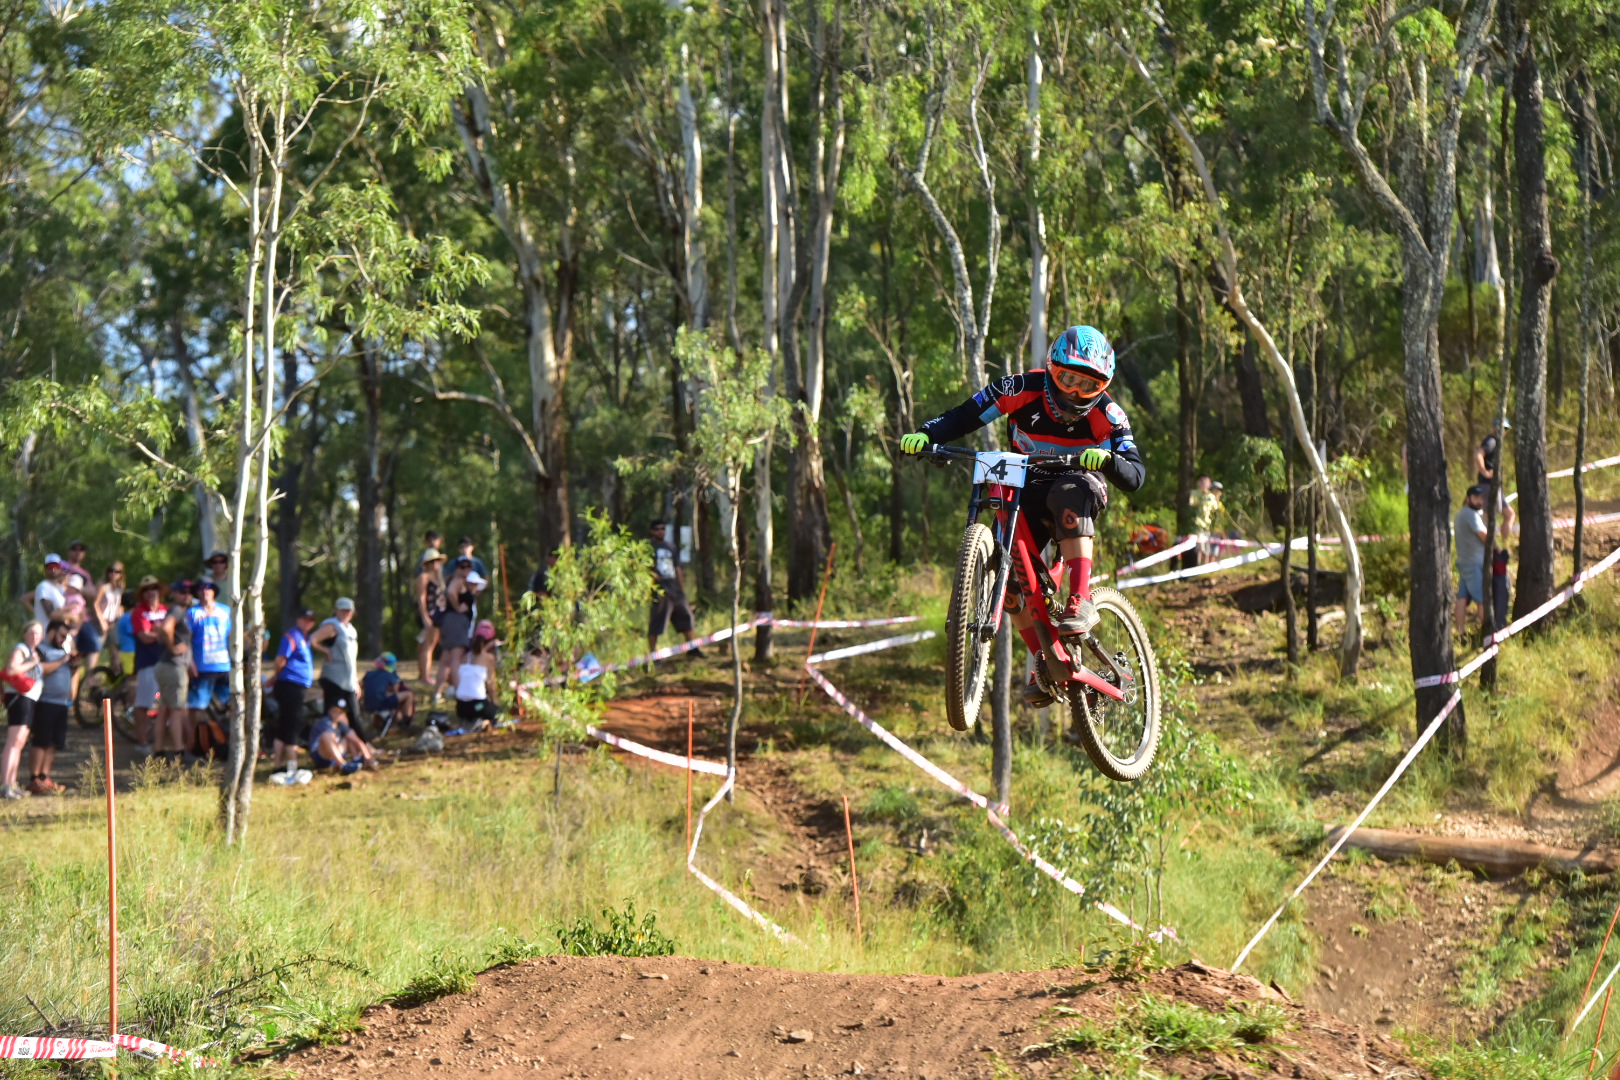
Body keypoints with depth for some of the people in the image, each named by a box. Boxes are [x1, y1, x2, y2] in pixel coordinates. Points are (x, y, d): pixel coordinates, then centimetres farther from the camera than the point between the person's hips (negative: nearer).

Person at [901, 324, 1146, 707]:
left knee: (1070, 492, -39)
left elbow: (1135, 475, -31)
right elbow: (966, 415, -15)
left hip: (1079, 483, -3)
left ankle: (1080, 602, -42)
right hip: (1030, 489, 3)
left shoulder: (1105, 414, -22)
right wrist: (926, 435, -33)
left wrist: (1108, 461, -53)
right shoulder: (1024, 389, -18)